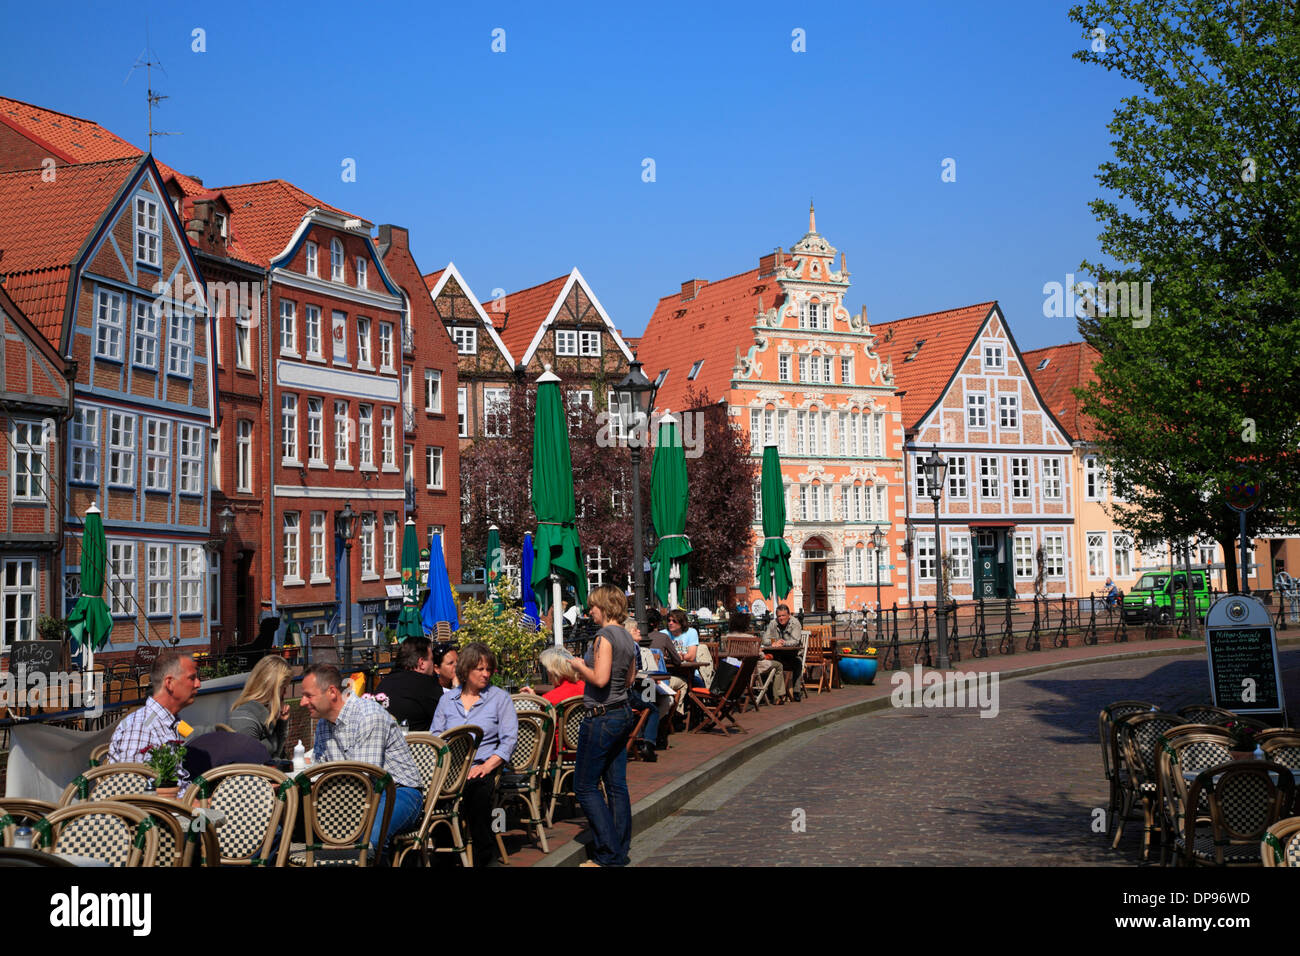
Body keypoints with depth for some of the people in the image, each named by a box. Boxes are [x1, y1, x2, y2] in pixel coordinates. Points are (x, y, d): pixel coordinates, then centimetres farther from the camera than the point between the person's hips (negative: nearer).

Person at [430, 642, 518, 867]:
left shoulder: (500, 698, 11)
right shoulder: (447, 699, 19)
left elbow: (509, 739, 1)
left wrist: (487, 766, -14)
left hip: (482, 765, -2)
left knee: (477, 786, -37)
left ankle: (485, 856, -20)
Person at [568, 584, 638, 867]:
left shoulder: (605, 637, -17)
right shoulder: (626, 637, 10)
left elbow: (600, 679, -26)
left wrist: (580, 666, -9)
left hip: (602, 717, -9)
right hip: (623, 714, 9)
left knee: (585, 786, 0)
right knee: (617, 785, 12)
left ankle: (609, 853, -2)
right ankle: (620, 849, 16)